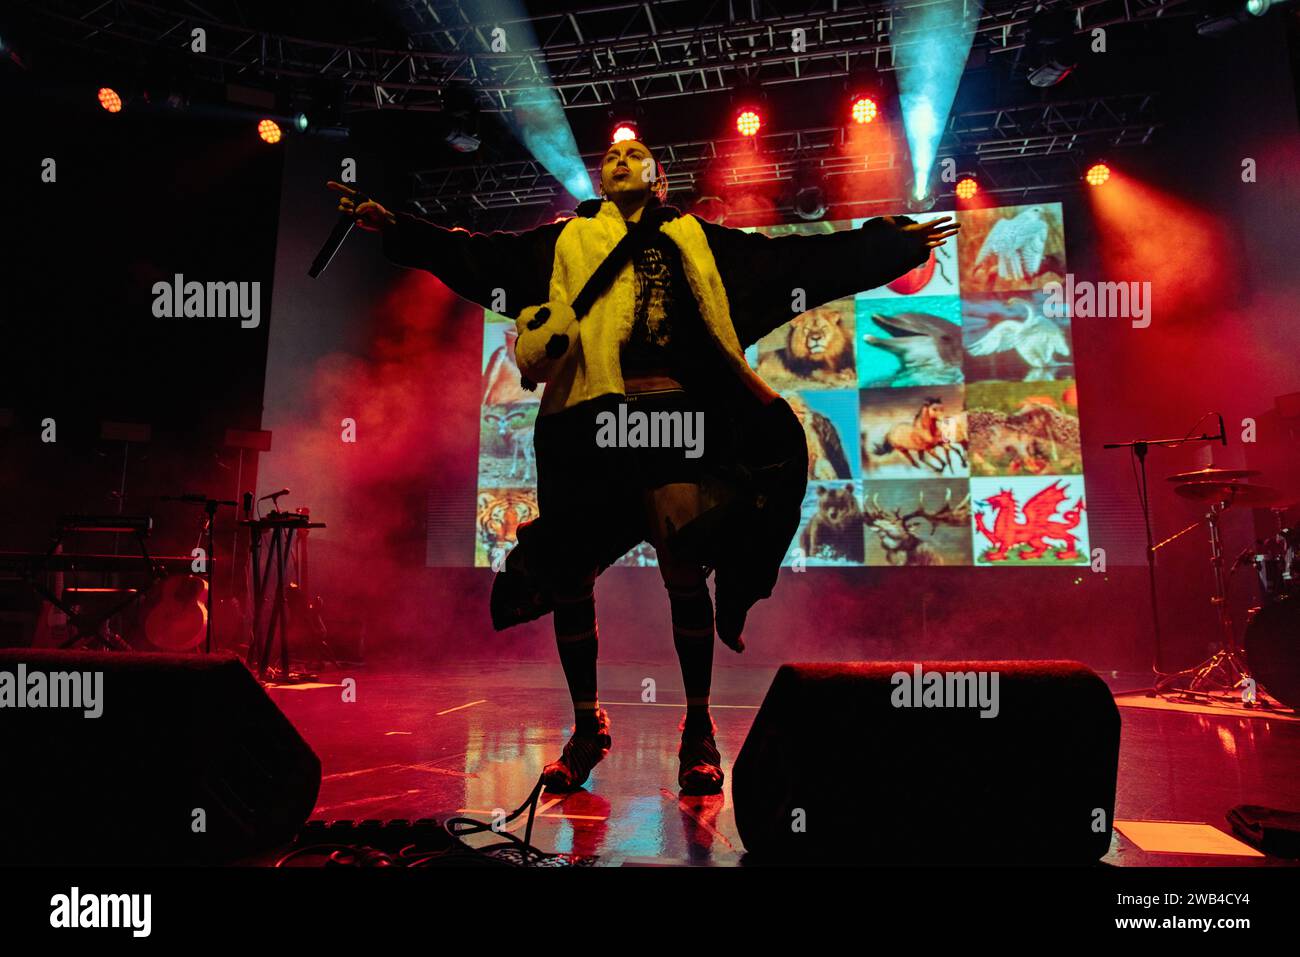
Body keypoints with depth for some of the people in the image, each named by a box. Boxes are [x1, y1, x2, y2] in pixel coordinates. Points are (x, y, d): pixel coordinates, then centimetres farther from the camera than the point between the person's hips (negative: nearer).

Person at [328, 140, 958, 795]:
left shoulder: (696, 241, 21)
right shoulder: (566, 242, 22)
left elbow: (800, 259, 20)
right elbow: (478, 254, 14)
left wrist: (897, 240, 20)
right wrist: (393, 227, 5)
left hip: (675, 413, -1)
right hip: (589, 418, 1)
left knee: (685, 573, -9)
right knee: (568, 576, 1)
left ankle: (698, 731, 9)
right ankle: (586, 726, 19)